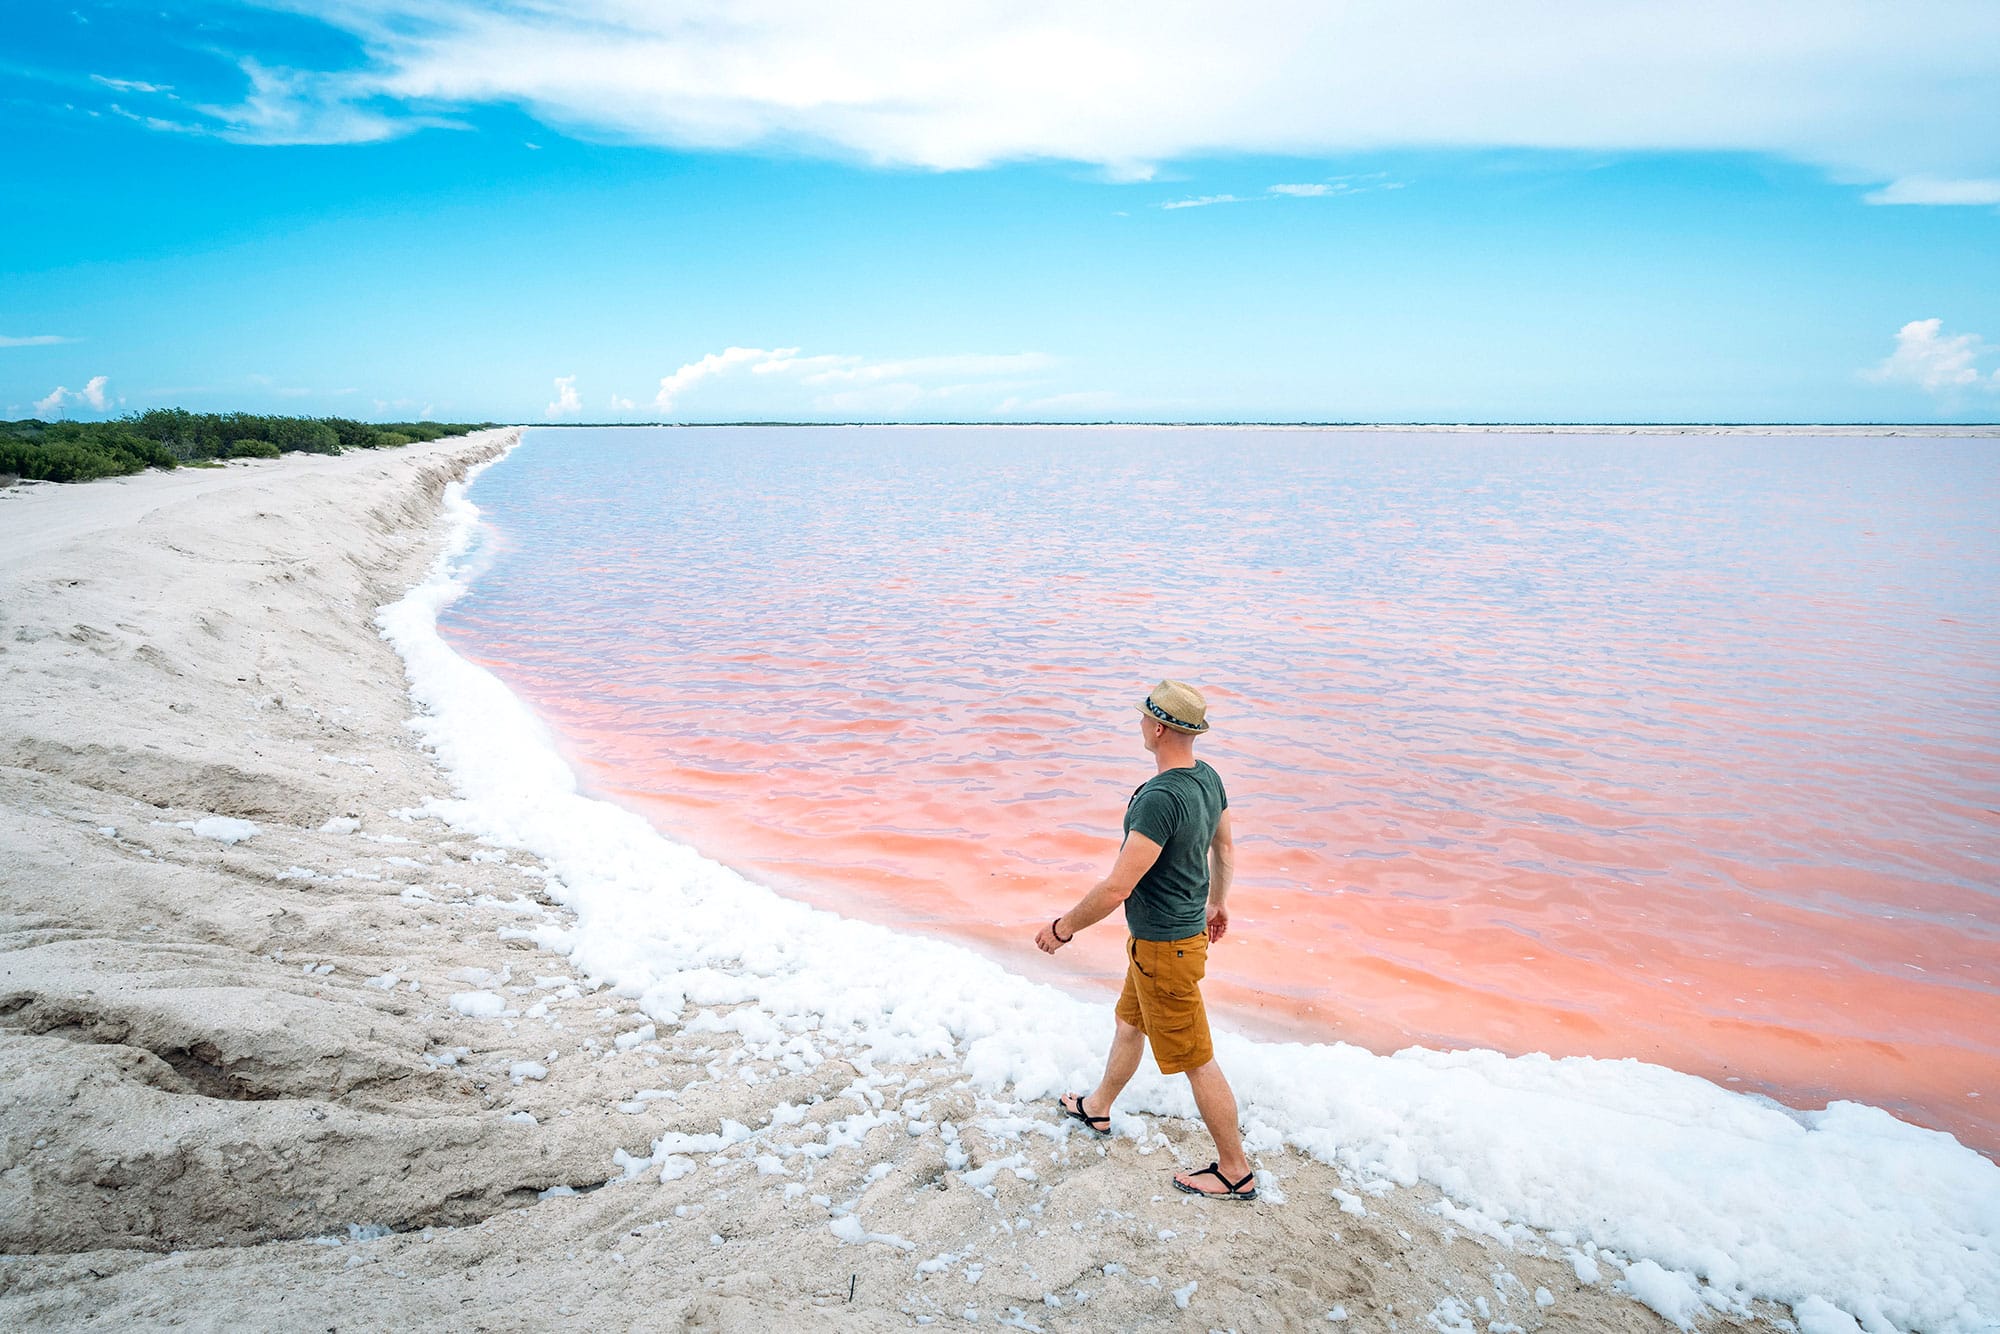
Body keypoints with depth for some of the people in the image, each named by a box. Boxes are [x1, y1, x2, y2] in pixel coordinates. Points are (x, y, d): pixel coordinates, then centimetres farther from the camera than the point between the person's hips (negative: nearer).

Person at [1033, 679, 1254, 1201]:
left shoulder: (1161, 798, -32)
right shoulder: (1208, 778, -2)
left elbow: (1117, 888, -31)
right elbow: (1225, 849, 14)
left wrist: (1063, 927, -16)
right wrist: (1217, 903, 31)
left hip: (1164, 948, -10)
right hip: (1176, 932, 10)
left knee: (1196, 1061, 6)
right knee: (1130, 1024, 28)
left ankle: (1236, 1172, 22)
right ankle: (1097, 1108, 51)